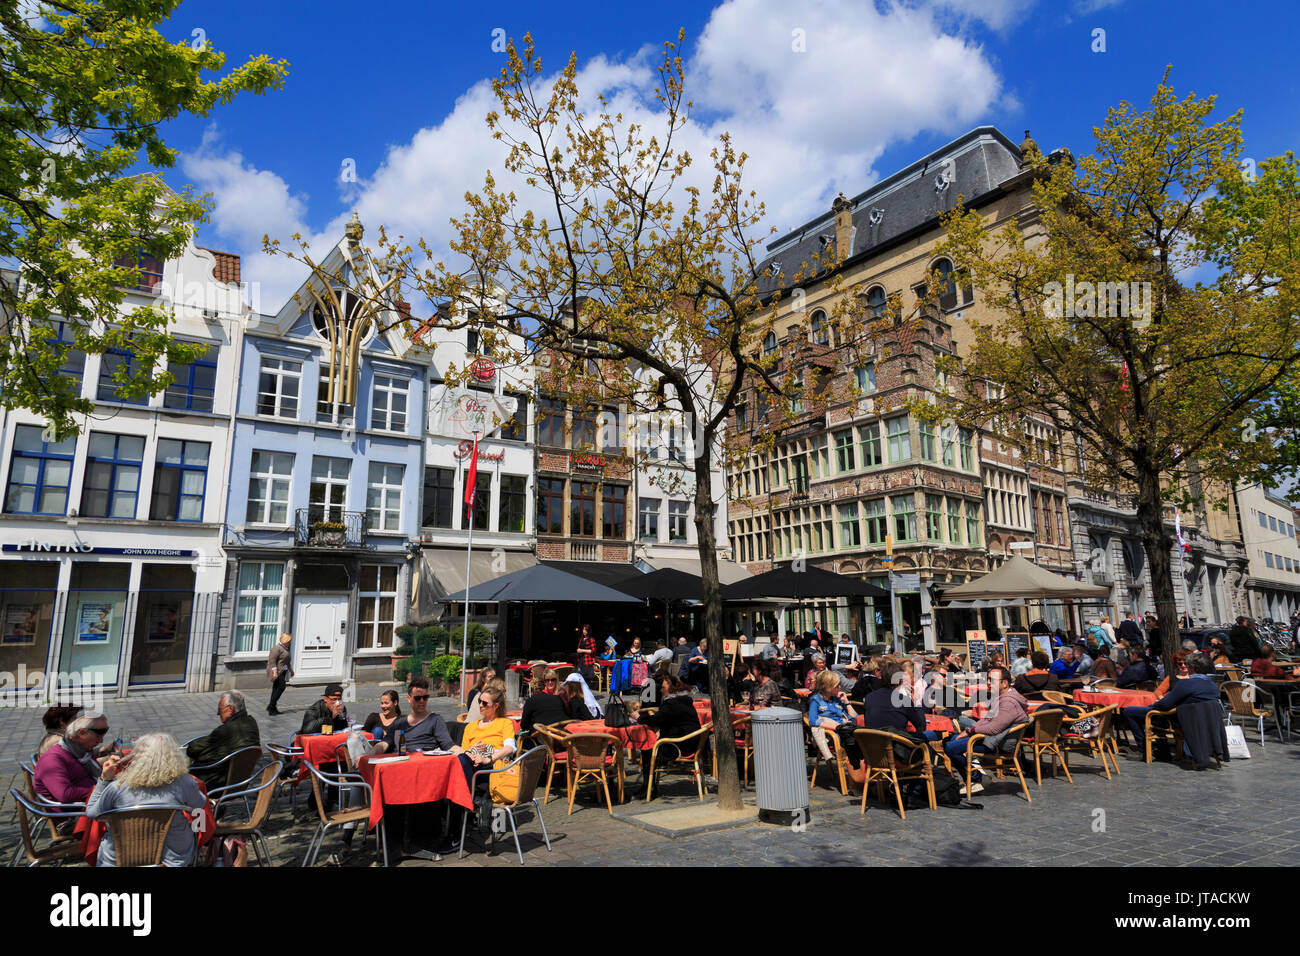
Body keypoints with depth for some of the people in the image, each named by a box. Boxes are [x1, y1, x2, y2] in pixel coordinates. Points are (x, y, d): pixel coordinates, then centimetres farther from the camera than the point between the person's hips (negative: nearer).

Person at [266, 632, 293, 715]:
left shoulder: (285, 648, 18)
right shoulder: (277, 648, -13)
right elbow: (272, 660, -19)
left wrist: (290, 669, 33)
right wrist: (275, 672, -26)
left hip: (282, 672, 10)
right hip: (277, 672, -10)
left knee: (276, 689, 9)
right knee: (281, 687, -18)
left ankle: (272, 708, 12)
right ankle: (271, 706, -14)